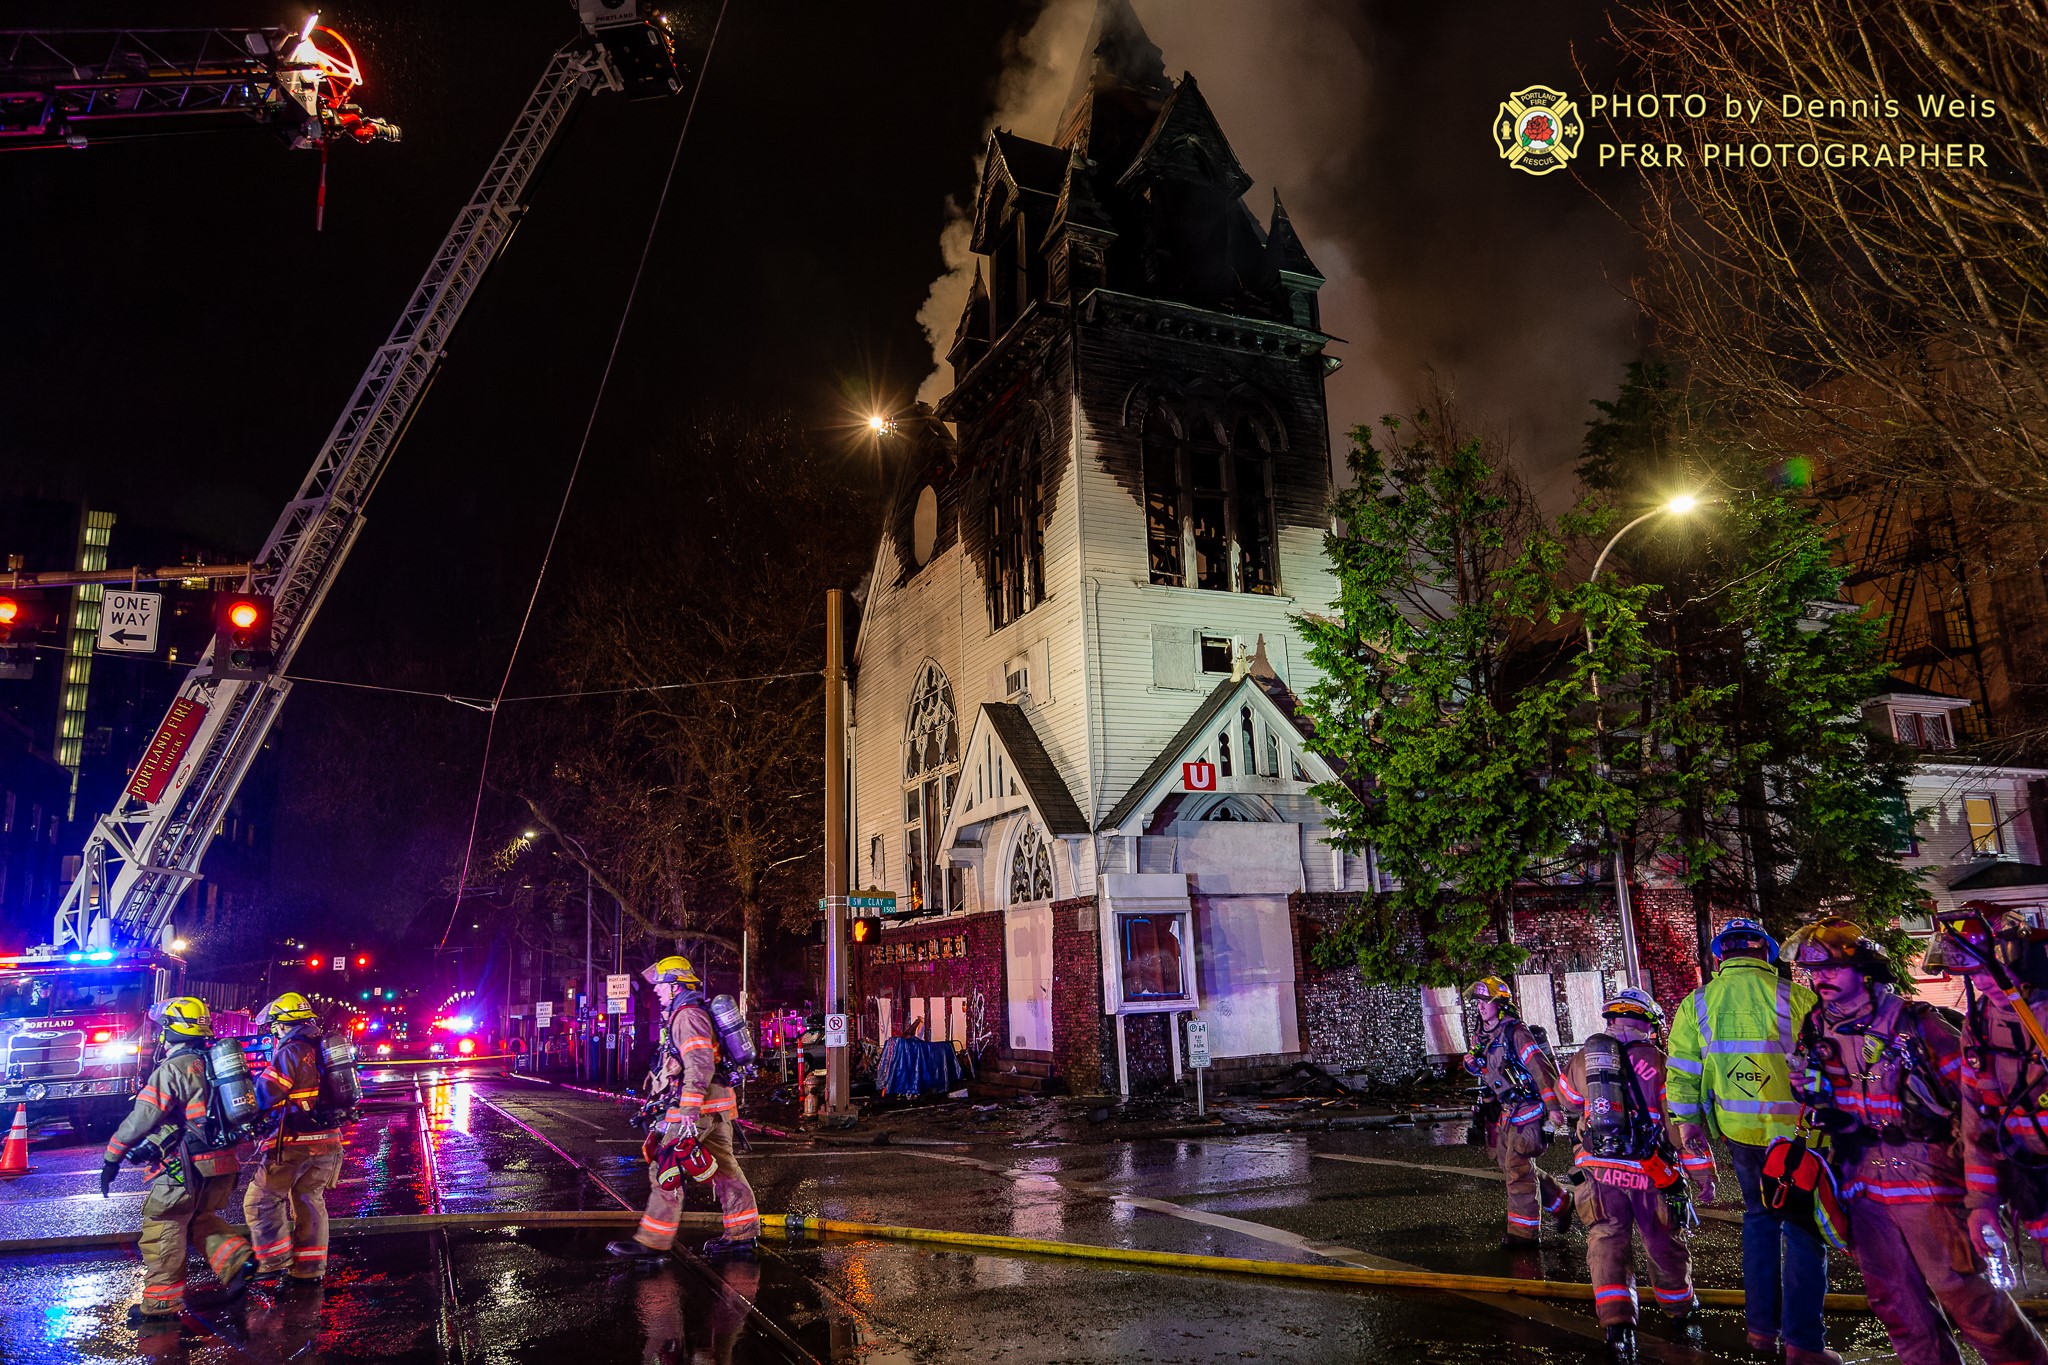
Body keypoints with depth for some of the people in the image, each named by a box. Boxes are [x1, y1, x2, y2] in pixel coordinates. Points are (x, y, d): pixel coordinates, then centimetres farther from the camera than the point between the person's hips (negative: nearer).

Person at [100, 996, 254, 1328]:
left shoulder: (173, 1070, -12)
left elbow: (141, 1118, -16)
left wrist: (112, 1157, -6)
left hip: (187, 1166, -8)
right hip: (222, 1163, 8)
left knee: (163, 1227, 3)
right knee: (200, 1218, 23)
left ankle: (161, 1305, 7)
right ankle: (237, 1260, 8)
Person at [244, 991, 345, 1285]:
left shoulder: (290, 1052, -14)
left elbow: (264, 1098, -17)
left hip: (295, 1143, -8)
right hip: (327, 1140, 8)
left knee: (262, 1200, 4)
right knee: (310, 1200, 15)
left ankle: (274, 1261, 3)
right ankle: (310, 1269, 19)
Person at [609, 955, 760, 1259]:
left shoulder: (687, 1016, -13)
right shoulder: (691, 1013, 20)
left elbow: (700, 1066, -22)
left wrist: (689, 1112, -25)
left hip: (699, 1106, -10)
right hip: (716, 1107, 10)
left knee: (666, 1168, -4)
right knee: (724, 1168, 10)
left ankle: (653, 1239, 1)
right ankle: (742, 1236, 14)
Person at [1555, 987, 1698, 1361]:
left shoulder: (1582, 1059, 7)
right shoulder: (1657, 1063, -4)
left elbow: (1565, 1102, 25)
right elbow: (1681, 1124, -2)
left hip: (1596, 1167, 2)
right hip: (1648, 1172, -2)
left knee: (1607, 1243, 4)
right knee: (1664, 1243, 17)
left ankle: (1617, 1325, -8)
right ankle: (1679, 1307, 38)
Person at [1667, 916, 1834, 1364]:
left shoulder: (1695, 1005, 2)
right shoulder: (1795, 998, -8)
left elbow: (1681, 1083, 2)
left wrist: (1695, 1156, 8)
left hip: (1737, 1132, 4)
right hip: (1794, 1132, -3)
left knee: (1759, 1218, 21)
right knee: (1803, 1230, 8)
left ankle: (1761, 1328, 25)